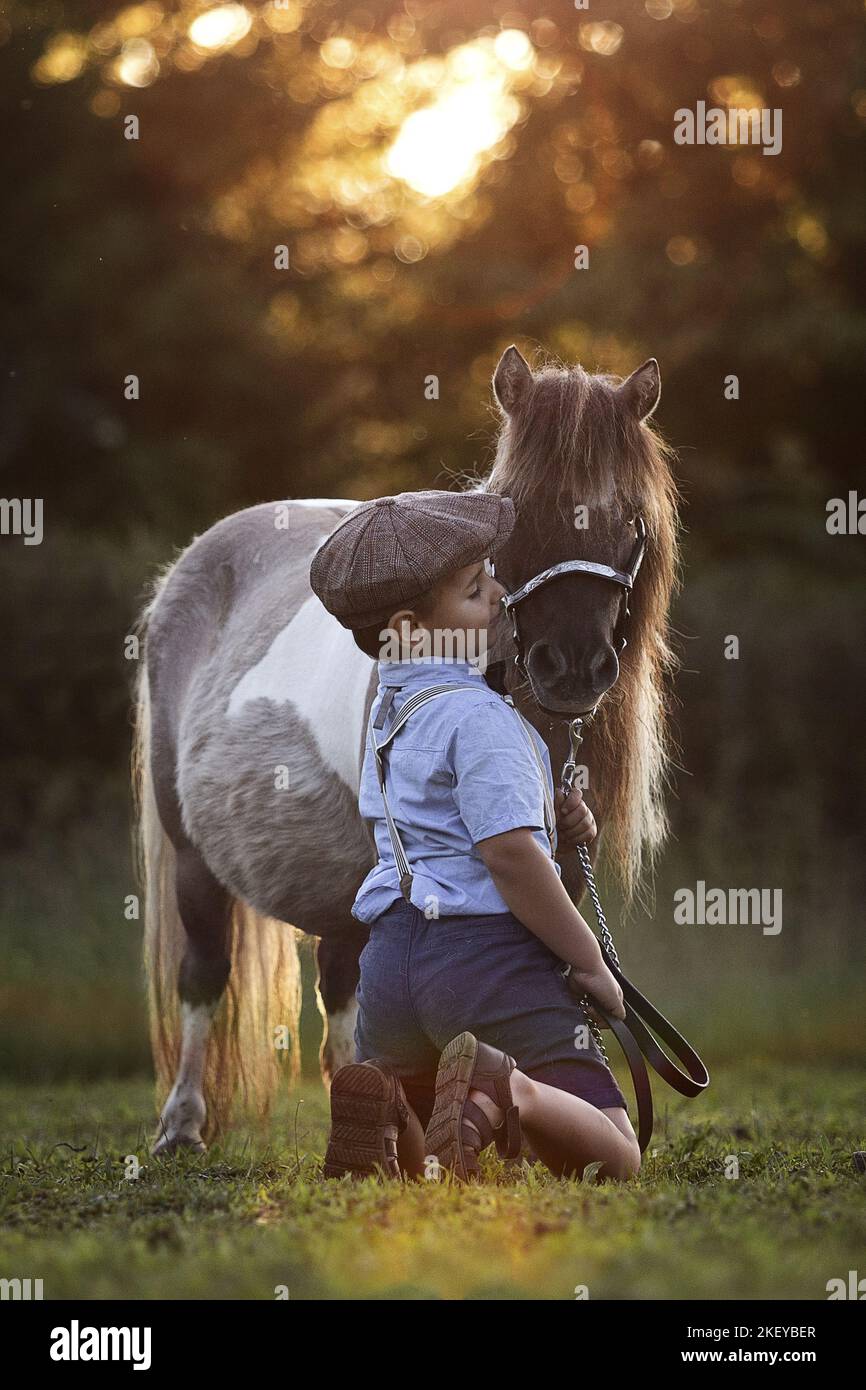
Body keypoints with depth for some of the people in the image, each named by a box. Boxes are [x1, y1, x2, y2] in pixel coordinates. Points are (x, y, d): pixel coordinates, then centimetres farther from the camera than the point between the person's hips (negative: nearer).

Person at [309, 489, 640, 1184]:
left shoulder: (389, 708, 17)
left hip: (393, 950, 8)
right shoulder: (478, 715, -12)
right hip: (490, 948, -7)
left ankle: (378, 1099, -10)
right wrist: (590, 962, -11)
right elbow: (509, 855, -21)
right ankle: (503, 1089, -32)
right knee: (614, 1158, -4)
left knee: (405, 1159, 24)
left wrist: (555, 821, 9)